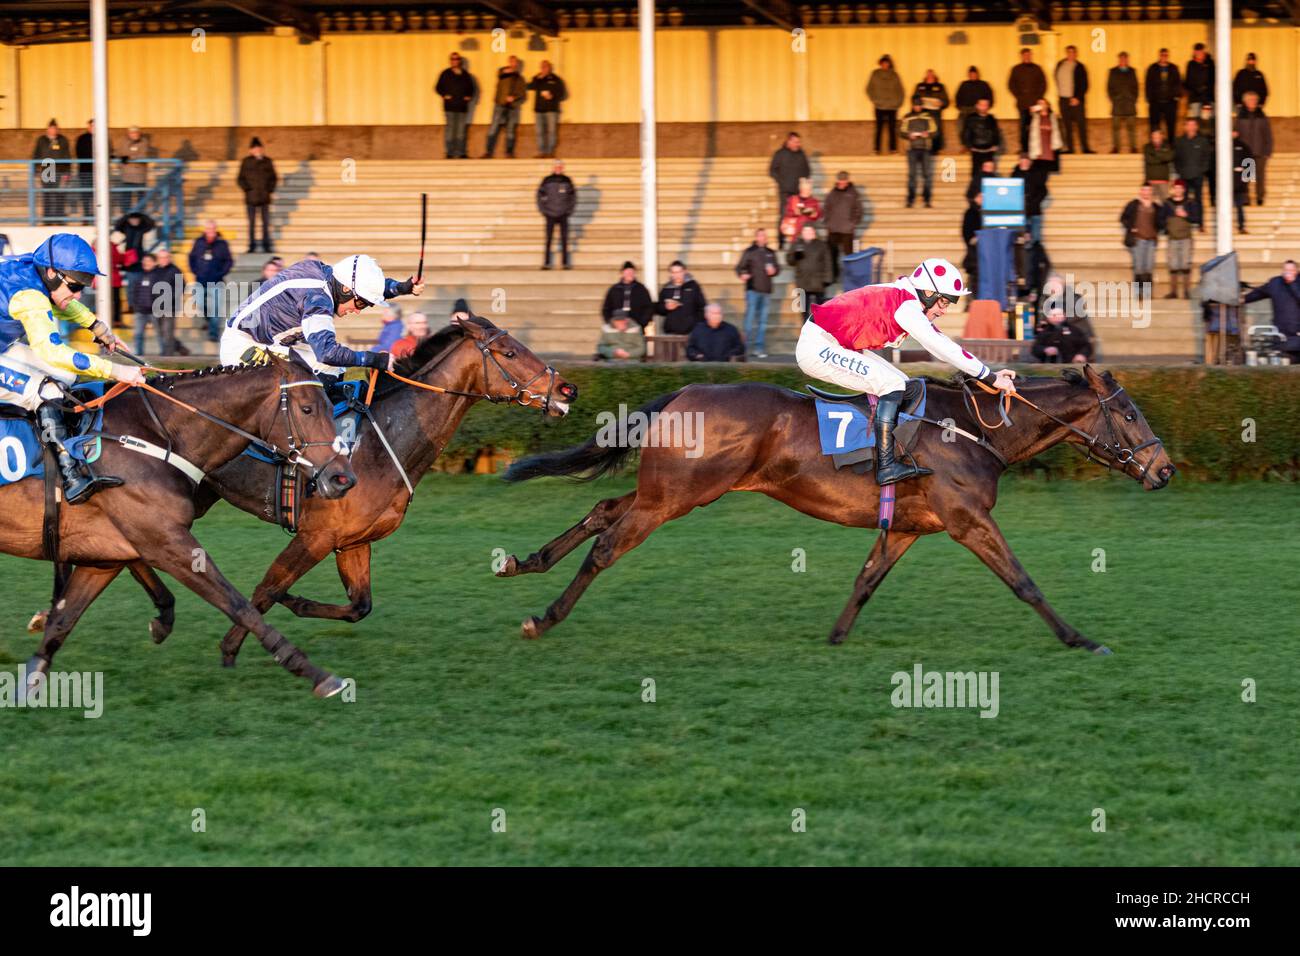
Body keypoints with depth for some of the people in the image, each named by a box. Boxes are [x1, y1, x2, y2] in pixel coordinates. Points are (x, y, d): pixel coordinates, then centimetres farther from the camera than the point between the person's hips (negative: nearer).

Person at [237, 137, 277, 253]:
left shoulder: (267, 162, 6)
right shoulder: (246, 162, 2)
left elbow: (274, 178, 13)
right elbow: (241, 179, 4)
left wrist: (270, 189, 0)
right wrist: (247, 189, -8)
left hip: (265, 198, 1)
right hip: (251, 198, -1)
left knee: (266, 223, 2)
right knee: (251, 223, 2)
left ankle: (266, 245, 8)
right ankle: (252, 245, 6)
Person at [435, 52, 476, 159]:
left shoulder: (465, 75, 12)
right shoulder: (445, 74, 2)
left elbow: (471, 87, 21)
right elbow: (438, 88, 3)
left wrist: (469, 96, 4)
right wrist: (444, 95, -12)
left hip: (462, 106, 4)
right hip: (450, 107, -4)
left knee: (462, 130, 6)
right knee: (450, 129, -7)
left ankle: (461, 152, 10)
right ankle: (449, 153, -4)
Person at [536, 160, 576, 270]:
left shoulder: (567, 181, 3)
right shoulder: (547, 181, 0)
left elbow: (573, 196, 8)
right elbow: (540, 195, 3)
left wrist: (570, 210, 1)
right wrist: (543, 209, -3)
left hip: (563, 215, 1)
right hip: (550, 215, -1)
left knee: (564, 238, 2)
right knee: (549, 239, 0)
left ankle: (565, 261, 8)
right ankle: (547, 262, 3)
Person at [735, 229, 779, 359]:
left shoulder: (770, 253, 14)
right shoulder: (749, 252, 1)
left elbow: (777, 267, 21)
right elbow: (740, 267, -1)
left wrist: (773, 270, -2)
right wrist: (743, 275, -22)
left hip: (766, 290, 4)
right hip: (753, 290, -4)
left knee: (762, 321, 5)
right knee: (750, 318, -9)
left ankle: (759, 348, 8)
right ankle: (746, 347, -4)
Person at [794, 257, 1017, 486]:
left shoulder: (905, 301, 10)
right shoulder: (906, 306, -20)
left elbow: (942, 345, 14)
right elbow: (943, 349, -20)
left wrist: (991, 374, 9)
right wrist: (991, 378, -16)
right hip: (817, 348, -11)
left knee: (901, 384, 10)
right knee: (892, 385, -18)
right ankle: (886, 466, -22)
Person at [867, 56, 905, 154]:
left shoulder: (894, 75, 5)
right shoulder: (875, 74, 3)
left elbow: (900, 90, 10)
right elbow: (869, 89, 6)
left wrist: (898, 102, 1)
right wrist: (874, 100, -4)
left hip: (892, 106, 1)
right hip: (879, 107, -1)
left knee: (891, 129, -1)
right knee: (879, 128, -4)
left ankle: (893, 149, 4)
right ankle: (877, 149, 0)